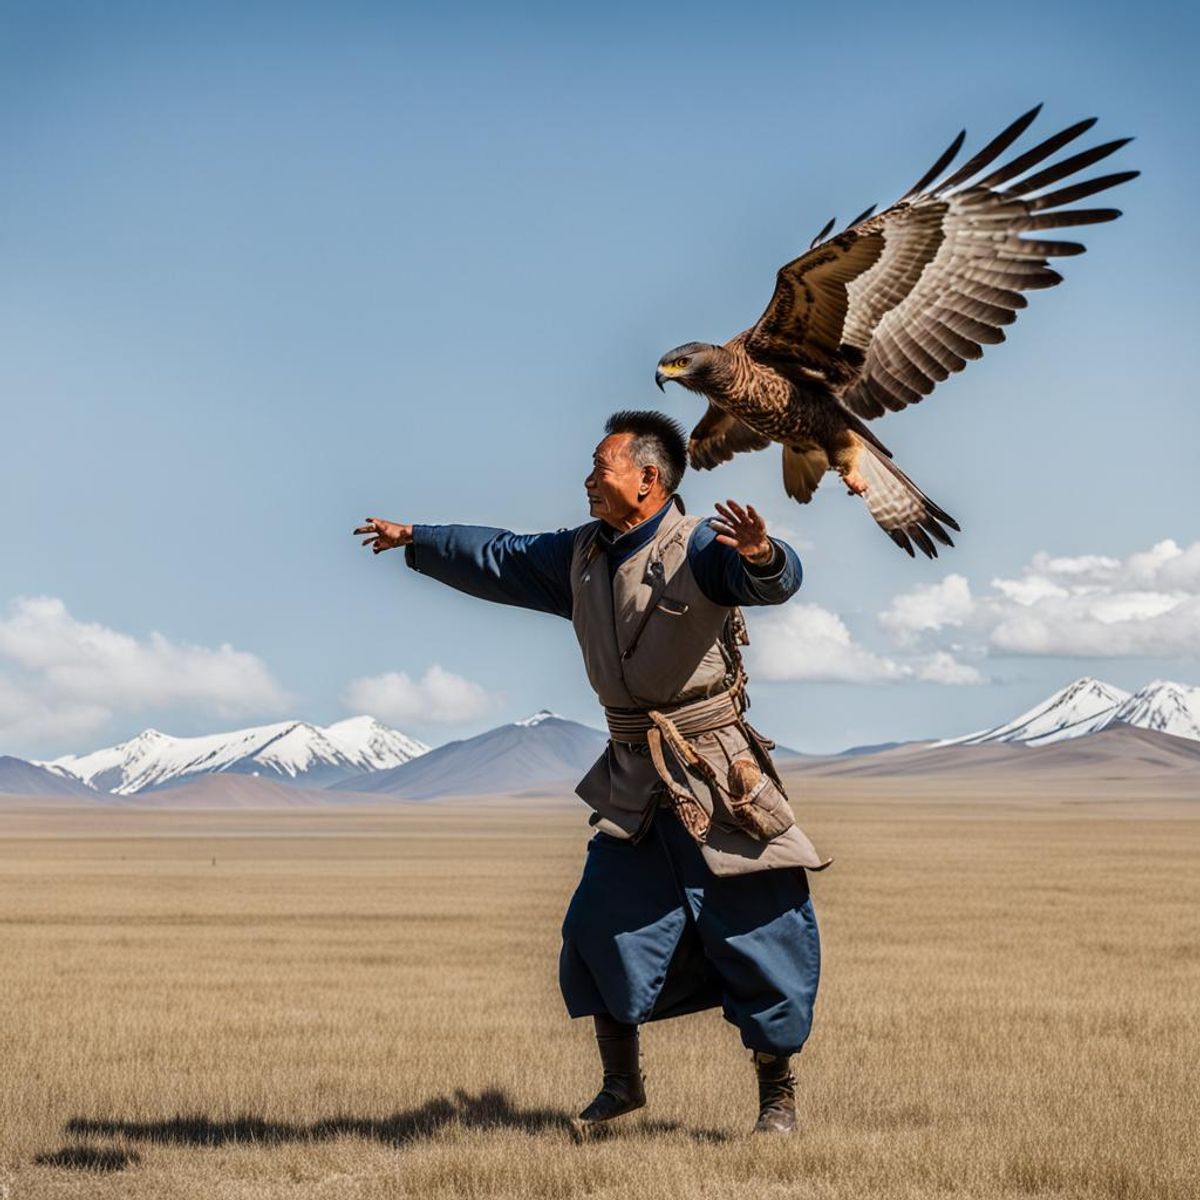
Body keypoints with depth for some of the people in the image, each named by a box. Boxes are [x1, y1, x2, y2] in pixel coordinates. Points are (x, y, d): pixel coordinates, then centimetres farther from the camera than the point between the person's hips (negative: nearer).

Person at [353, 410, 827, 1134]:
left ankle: (779, 1094, 7)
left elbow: (774, 581, -33)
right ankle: (622, 1083, 21)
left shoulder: (699, 547, -15)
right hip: (633, 781, 7)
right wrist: (416, 540, 32)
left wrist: (762, 557, -57)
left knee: (755, 926, -5)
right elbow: (498, 559, 23)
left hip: (715, 775, -7)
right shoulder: (581, 556, 9)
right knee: (603, 927, 5)